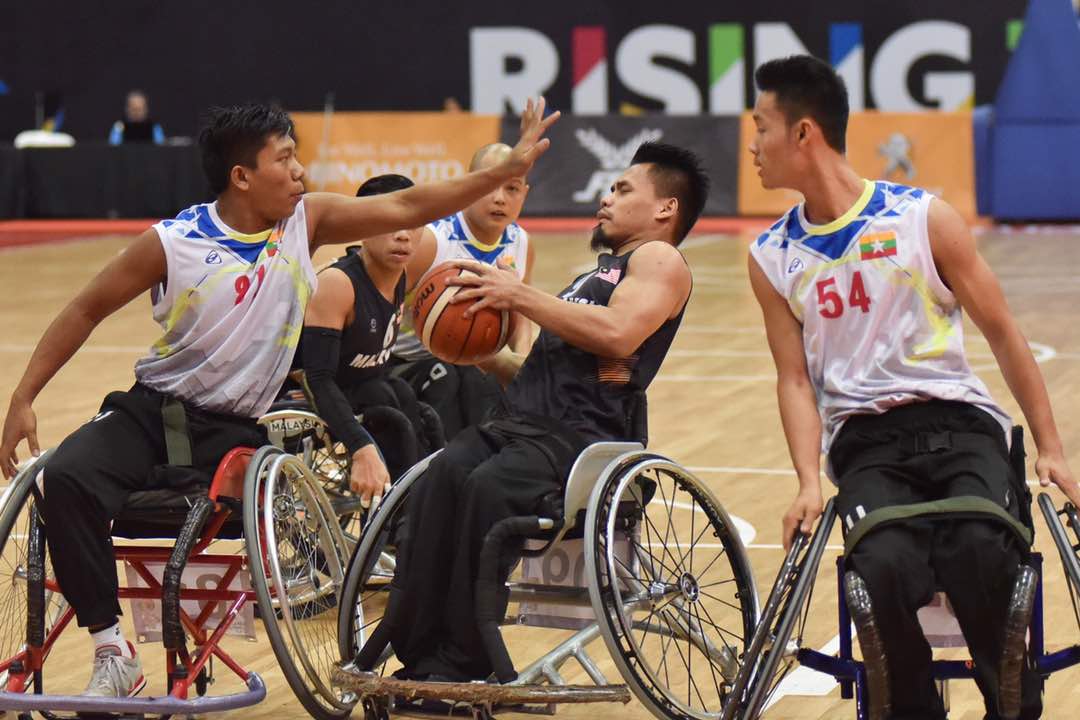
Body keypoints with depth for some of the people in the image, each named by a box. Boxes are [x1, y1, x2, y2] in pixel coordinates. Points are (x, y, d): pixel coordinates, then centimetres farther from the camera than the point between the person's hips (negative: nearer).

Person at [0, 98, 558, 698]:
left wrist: (509, 168, -5)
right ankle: (112, 654, -22)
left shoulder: (306, 221, 0)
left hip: (231, 432, 2)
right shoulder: (171, 244, -10)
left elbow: (406, 208, 0)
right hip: (151, 411, -1)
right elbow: (86, 311, -1)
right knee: (67, 478, -29)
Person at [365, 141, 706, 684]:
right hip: (518, 419, 7)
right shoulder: (591, 276, 36)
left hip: (581, 434, -7)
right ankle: (417, 656, -30)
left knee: (489, 487, -35)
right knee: (440, 480, -24)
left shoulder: (659, 260, 8)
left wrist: (520, 296, -10)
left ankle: (463, 665, -30)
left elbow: (619, 335, -14)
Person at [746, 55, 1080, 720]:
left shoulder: (924, 218, 1)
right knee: (882, 567, -32)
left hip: (958, 420, -1)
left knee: (980, 550, -33)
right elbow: (796, 379, 8)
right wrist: (810, 482, -9)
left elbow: (1003, 334, 6)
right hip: (864, 441, 1)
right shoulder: (773, 259, 10)